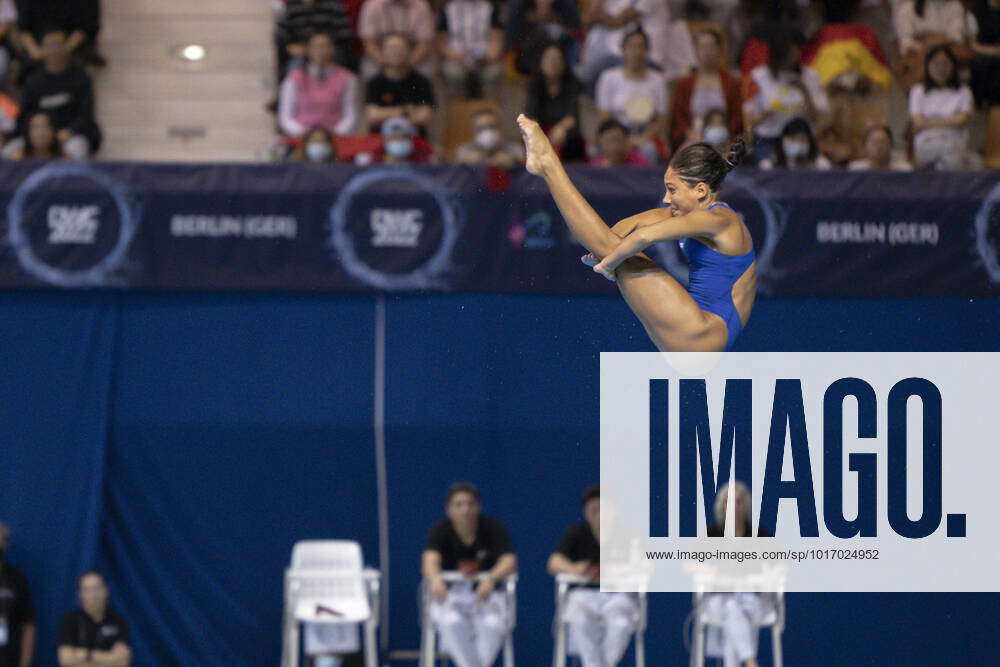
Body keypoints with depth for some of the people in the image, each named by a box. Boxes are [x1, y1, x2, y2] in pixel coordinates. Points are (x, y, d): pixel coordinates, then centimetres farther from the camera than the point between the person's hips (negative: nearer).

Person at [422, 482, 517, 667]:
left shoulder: (493, 528, -5)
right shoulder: (441, 530, -6)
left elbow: (510, 562, -18)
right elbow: (430, 560, -24)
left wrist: (491, 579, -42)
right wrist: (435, 579, -50)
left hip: (487, 596, 0)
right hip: (450, 595, 0)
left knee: (493, 624, -34)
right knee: (452, 622, -35)